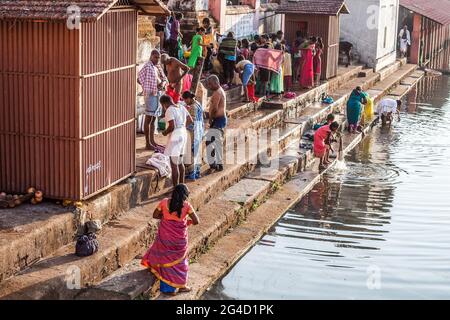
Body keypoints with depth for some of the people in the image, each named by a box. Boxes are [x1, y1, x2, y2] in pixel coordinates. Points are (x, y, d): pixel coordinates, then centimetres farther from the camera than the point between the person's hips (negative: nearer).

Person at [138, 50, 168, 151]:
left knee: (153, 119, 14)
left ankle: (152, 141, 22)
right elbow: (139, 79, -16)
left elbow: (164, 78, 16)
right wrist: (147, 88, -12)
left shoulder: (158, 67, 14)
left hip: (158, 94, 8)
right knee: (148, 119, -3)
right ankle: (148, 144, 1)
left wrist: (163, 83, -5)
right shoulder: (147, 67, -11)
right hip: (151, 94, -8)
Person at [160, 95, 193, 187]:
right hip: (183, 134, 9)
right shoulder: (181, 107, 10)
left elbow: (172, 126, -23)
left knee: (174, 165, -4)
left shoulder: (169, 110, -15)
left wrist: (165, 132, -6)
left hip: (175, 137, -9)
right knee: (180, 162, 21)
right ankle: (181, 184, 31)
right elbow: (190, 120, 14)